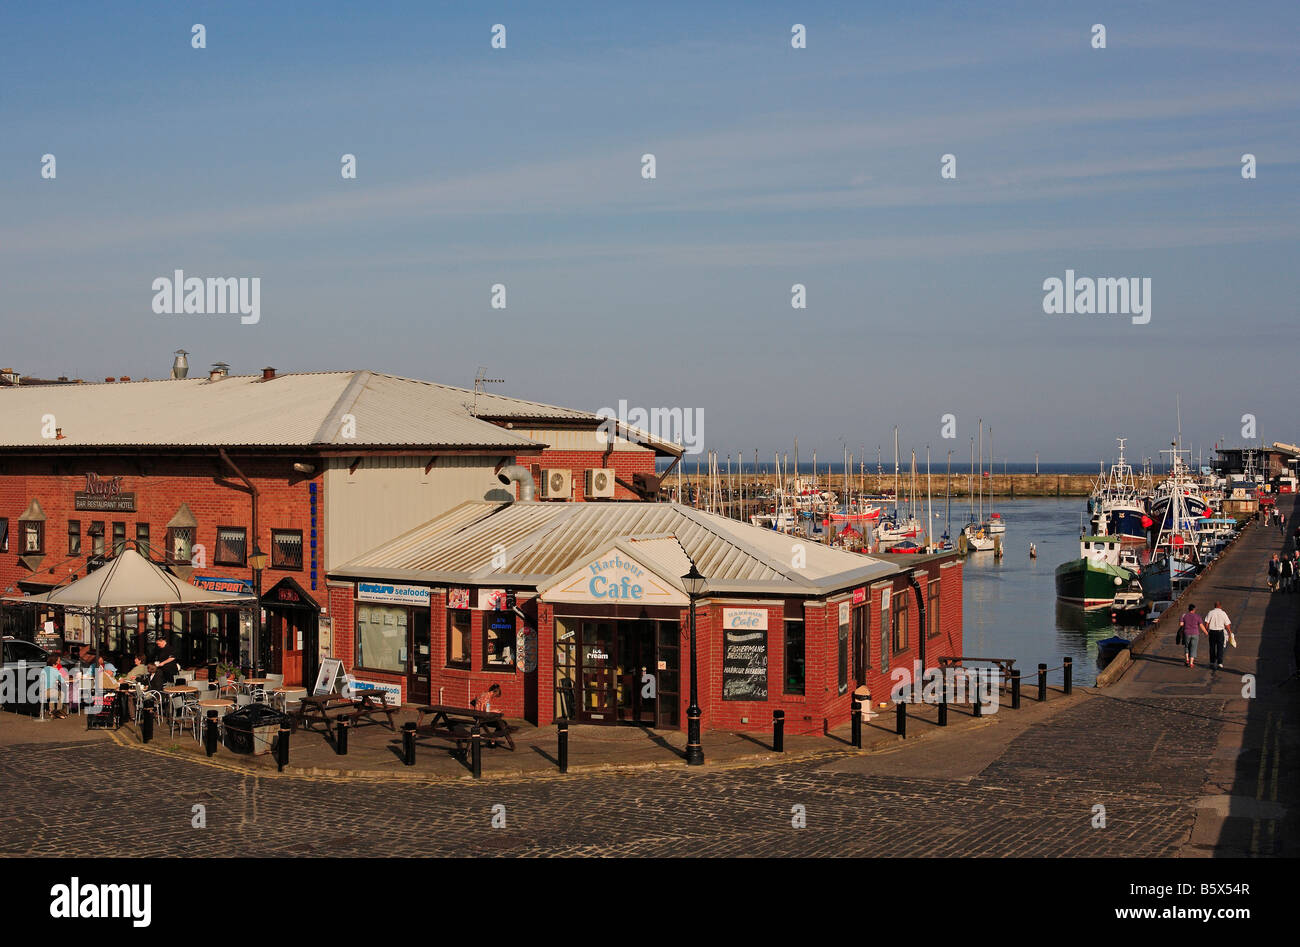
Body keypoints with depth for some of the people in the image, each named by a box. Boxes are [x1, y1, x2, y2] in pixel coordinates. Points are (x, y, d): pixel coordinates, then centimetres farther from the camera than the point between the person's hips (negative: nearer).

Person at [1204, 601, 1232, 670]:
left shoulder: (1211, 612, -2)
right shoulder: (1223, 613, -1)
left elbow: (1206, 623, -6)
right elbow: (1227, 625, 1)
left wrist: (1206, 631, 3)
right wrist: (1230, 632, 14)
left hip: (1212, 631, 0)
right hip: (1220, 631, 0)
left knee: (1212, 647, 10)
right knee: (1220, 647, 3)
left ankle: (1212, 662, 17)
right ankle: (1220, 663, -2)